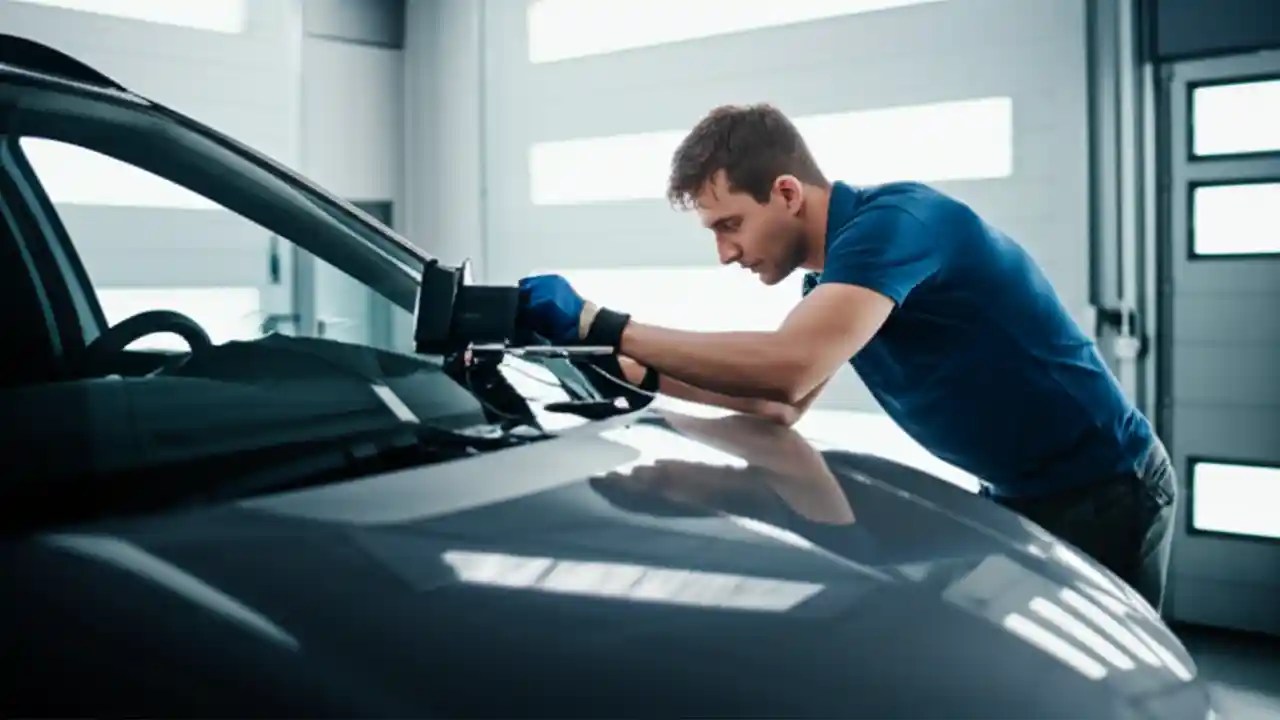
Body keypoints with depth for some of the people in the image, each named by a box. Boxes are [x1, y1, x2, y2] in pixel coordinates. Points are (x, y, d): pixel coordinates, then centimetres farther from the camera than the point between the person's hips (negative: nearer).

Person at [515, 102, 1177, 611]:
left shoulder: (892, 220, -26)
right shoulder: (834, 270, 4)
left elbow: (789, 369, -39)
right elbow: (781, 402, 12)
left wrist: (600, 325, -33)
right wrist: (638, 373, 2)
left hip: (1100, 495, -9)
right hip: (1018, 497, 9)